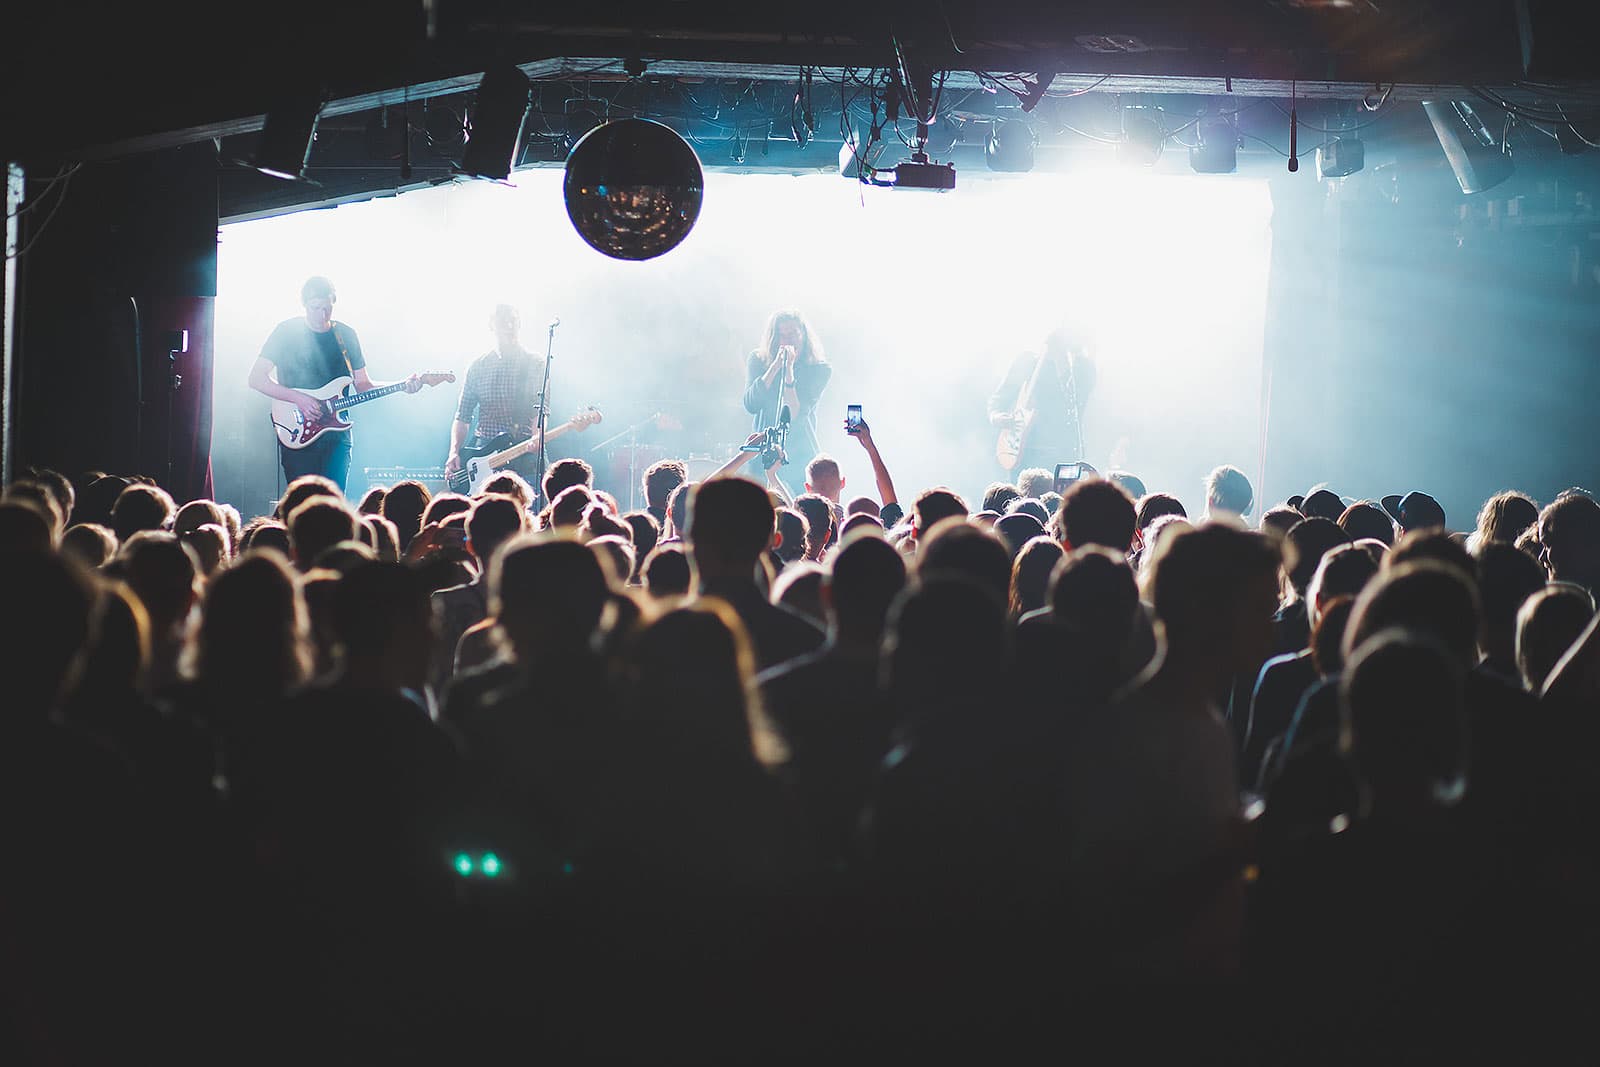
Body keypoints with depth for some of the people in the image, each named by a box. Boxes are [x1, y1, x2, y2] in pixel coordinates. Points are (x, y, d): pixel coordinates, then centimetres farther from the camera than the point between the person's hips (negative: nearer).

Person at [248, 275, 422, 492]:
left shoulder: (346, 336, 10)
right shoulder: (286, 332, -1)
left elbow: (362, 384, 15)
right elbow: (256, 378, -4)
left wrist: (403, 386, -1)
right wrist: (298, 398, -15)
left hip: (336, 436, 3)